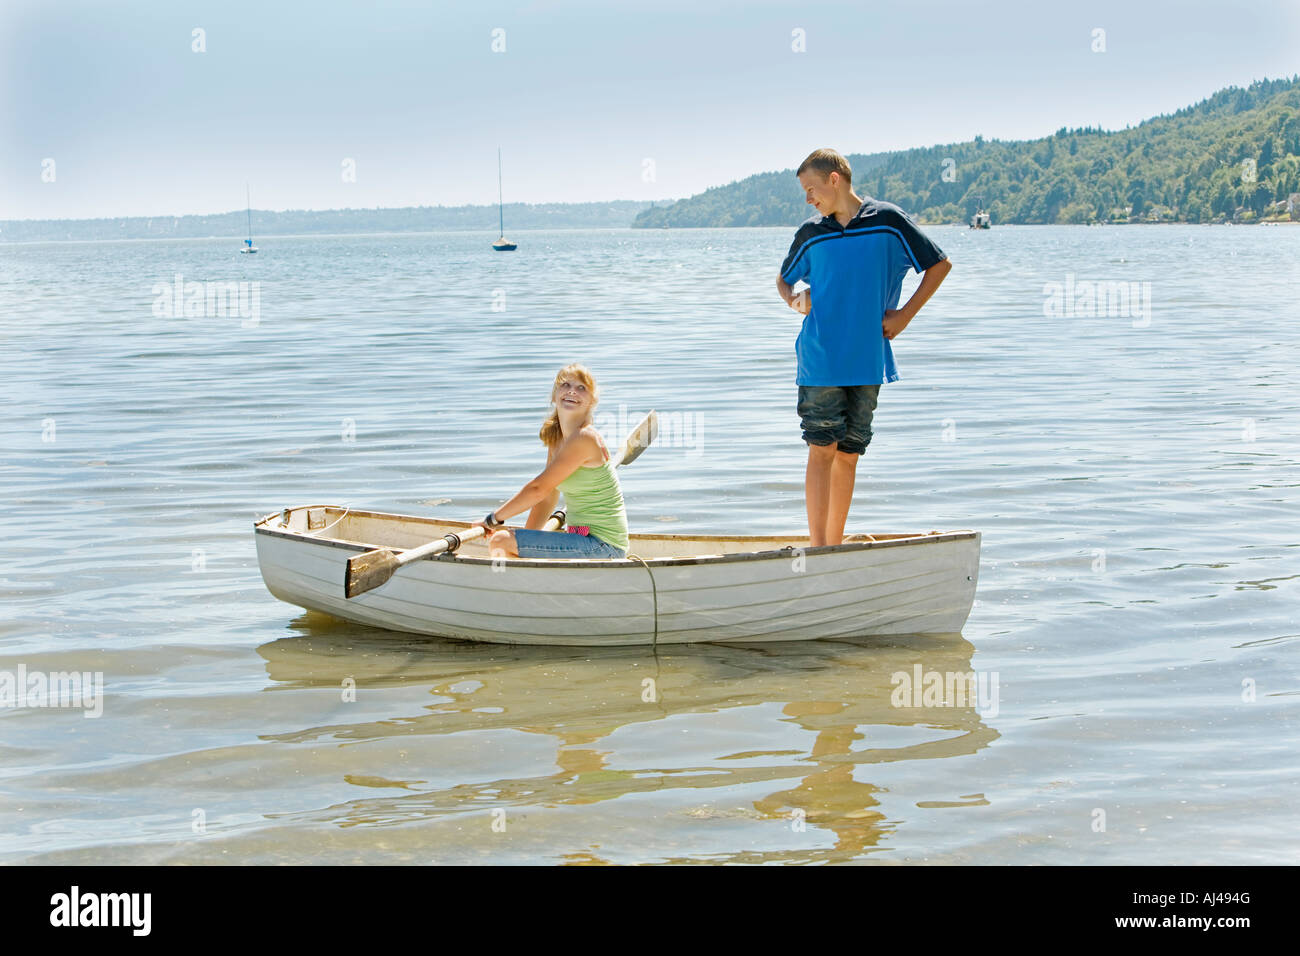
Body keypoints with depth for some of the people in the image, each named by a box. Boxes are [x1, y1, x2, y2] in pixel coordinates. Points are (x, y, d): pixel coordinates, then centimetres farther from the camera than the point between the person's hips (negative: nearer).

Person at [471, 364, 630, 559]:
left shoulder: (585, 438, -16)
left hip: (602, 546, -9)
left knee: (500, 542, -16)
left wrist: (493, 519, -5)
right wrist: (524, 545, 7)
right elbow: (547, 500, 15)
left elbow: (539, 489, -15)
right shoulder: (556, 439, 13)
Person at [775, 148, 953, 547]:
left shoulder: (888, 221, 0)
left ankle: (834, 549, 15)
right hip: (820, 360, 0)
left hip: (867, 360, 0)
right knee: (822, 449, -6)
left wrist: (906, 314, 2)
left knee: (848, 454, 7)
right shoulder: (811, 234, 5)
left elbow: (940, 264, 8)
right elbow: (783, 279, 22)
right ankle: (817, 553, -6)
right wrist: (794, 301, -1)